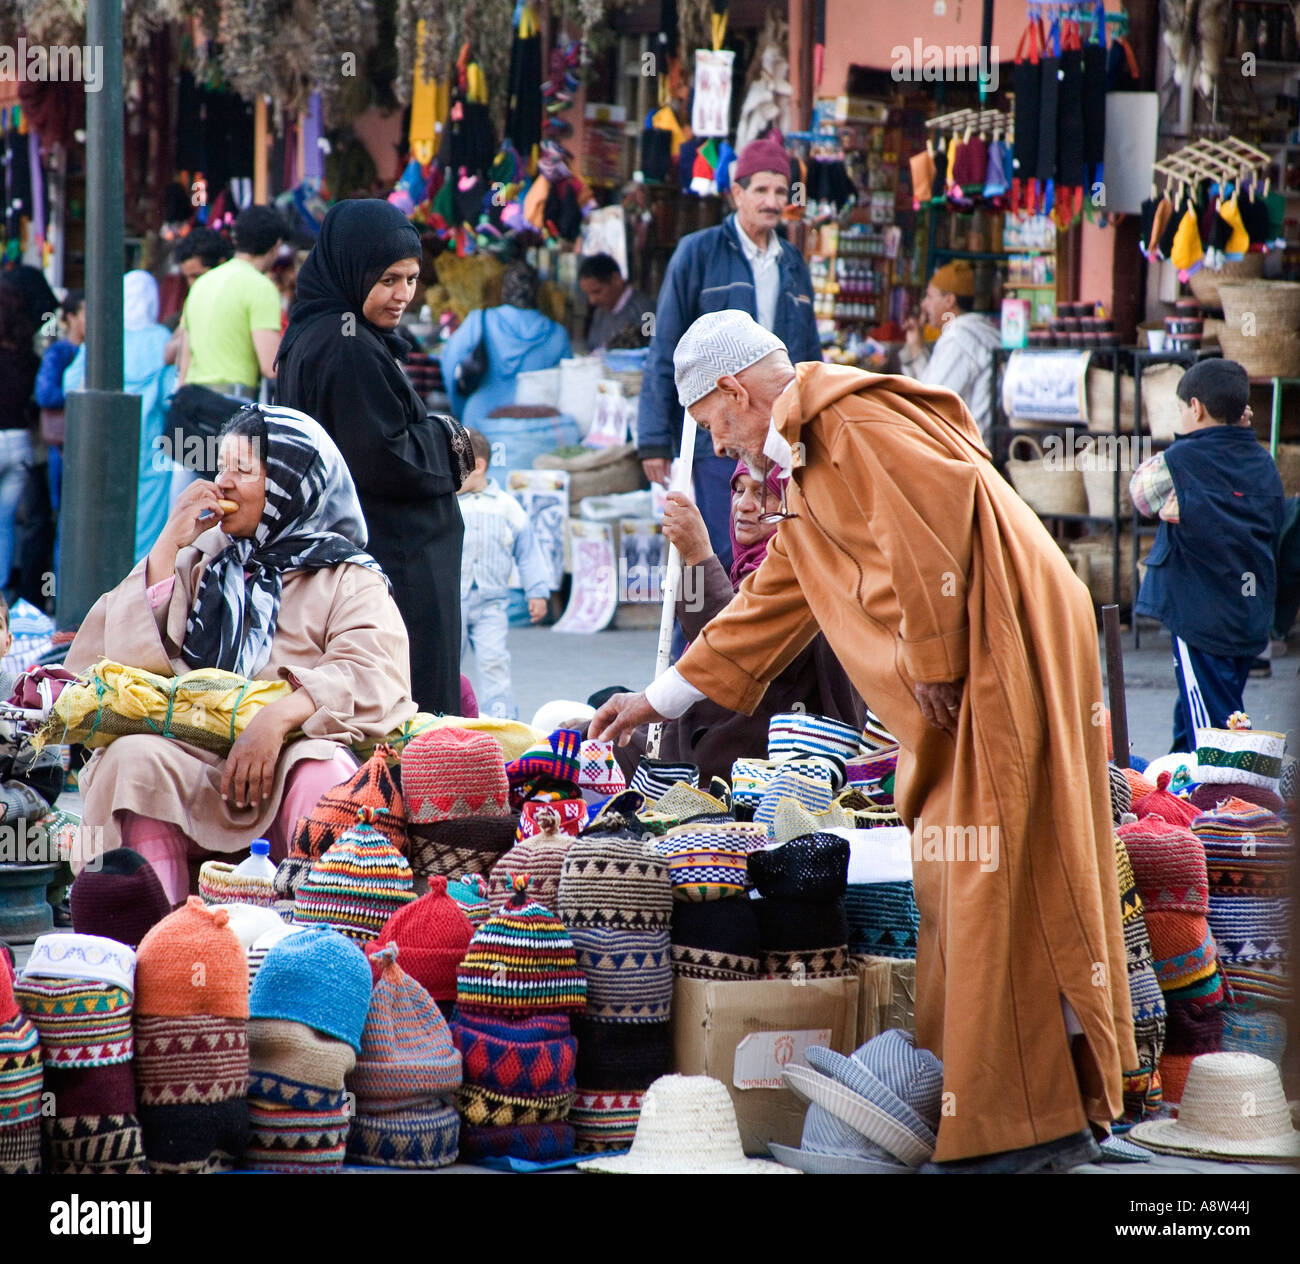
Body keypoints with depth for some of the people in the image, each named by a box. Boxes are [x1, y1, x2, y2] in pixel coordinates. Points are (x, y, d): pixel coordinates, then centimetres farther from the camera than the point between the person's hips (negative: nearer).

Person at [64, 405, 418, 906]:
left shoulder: (349, 581, 11)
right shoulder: (202, 560, 22)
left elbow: (372, 677, -10)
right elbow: (113, 655, 10)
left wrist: (280, 715, -27)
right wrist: (169, 545, 5)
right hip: (187, 764, 3)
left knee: (321, 772, -34)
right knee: (133, 757, -28)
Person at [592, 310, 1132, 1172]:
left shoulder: (851, 416, -8)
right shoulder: (807, 470, 25)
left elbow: (938, 498, -22)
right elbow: (770, 607, 34)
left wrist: (932, 652, -18)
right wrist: (662, 698, 38)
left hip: (1004, 650, -10)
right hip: (965, 676, 10)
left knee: (994, 883, -10)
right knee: (958, 878, 9)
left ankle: (1039, 1123, -9)